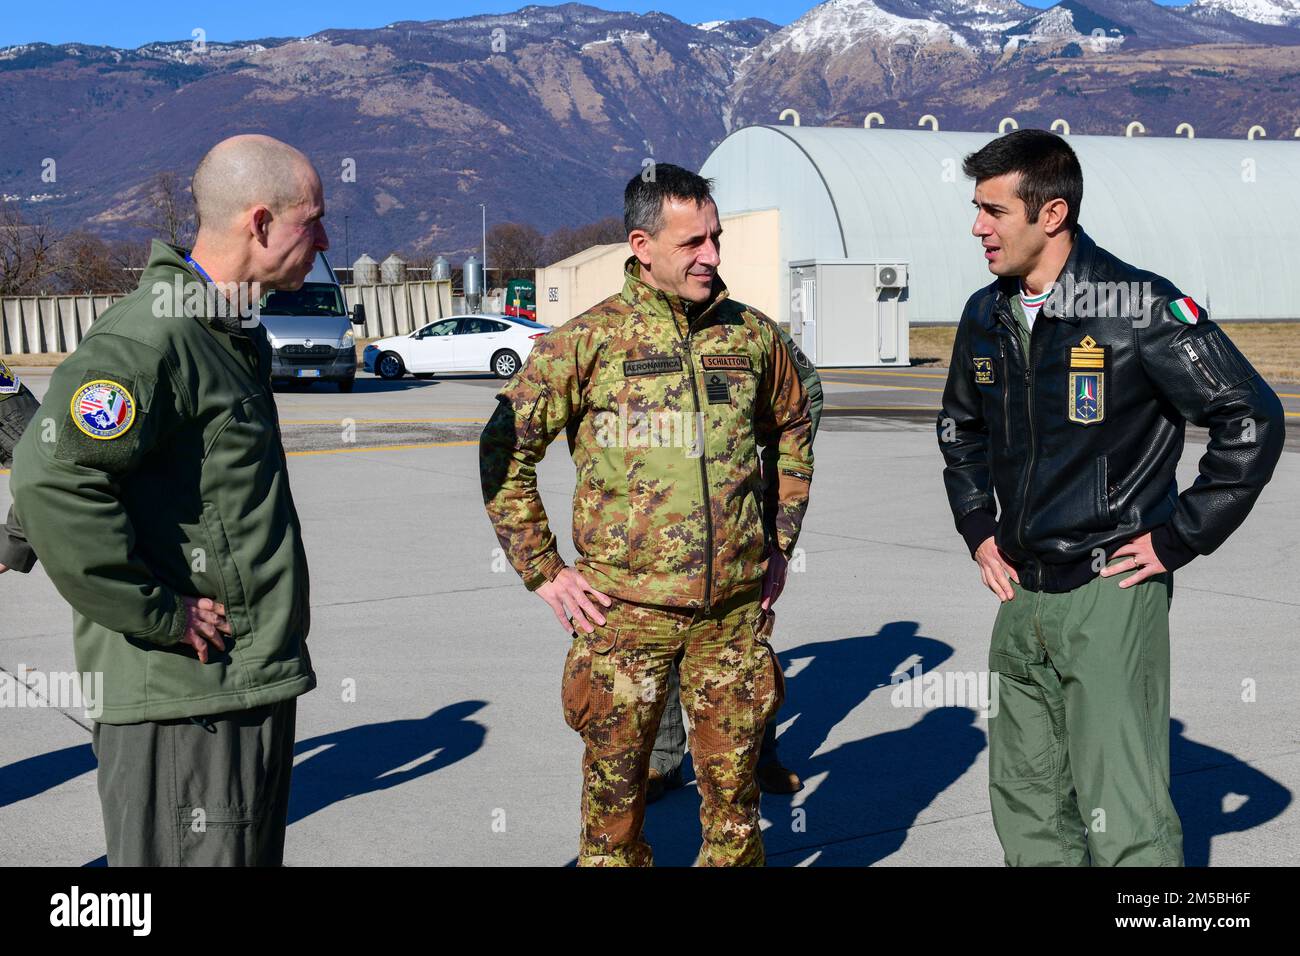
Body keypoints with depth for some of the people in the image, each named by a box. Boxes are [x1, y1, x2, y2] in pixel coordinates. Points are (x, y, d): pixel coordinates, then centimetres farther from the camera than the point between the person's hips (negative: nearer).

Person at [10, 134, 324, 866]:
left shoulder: (234, 336, 15)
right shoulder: (151, 338, -18)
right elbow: (53, 476, -29)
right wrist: (157, 613, -23)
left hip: (253, 682, 10)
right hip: (184, 699, -10)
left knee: (254, 852, 19)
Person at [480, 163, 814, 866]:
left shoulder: (753, 335, 6)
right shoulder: (587, 340, -4)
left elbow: (793, 433, 22)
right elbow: (505, 449, 0)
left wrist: (781, 545, 18)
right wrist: (544, 570, -2)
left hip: (736, 609, 3)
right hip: (625, 610, -2)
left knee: (733, 790, 12)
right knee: (616, 788, 8)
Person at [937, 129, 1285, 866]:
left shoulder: (1139, 306, -13)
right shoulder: (987, 316, 7)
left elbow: (1253, 419, -12)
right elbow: (960, 429, 25)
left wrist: (1178, 540, -11)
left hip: (1112, 592, -7)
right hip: (1021, 594, 7)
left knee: (1124, 820, -8)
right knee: (1026, 807, 15)